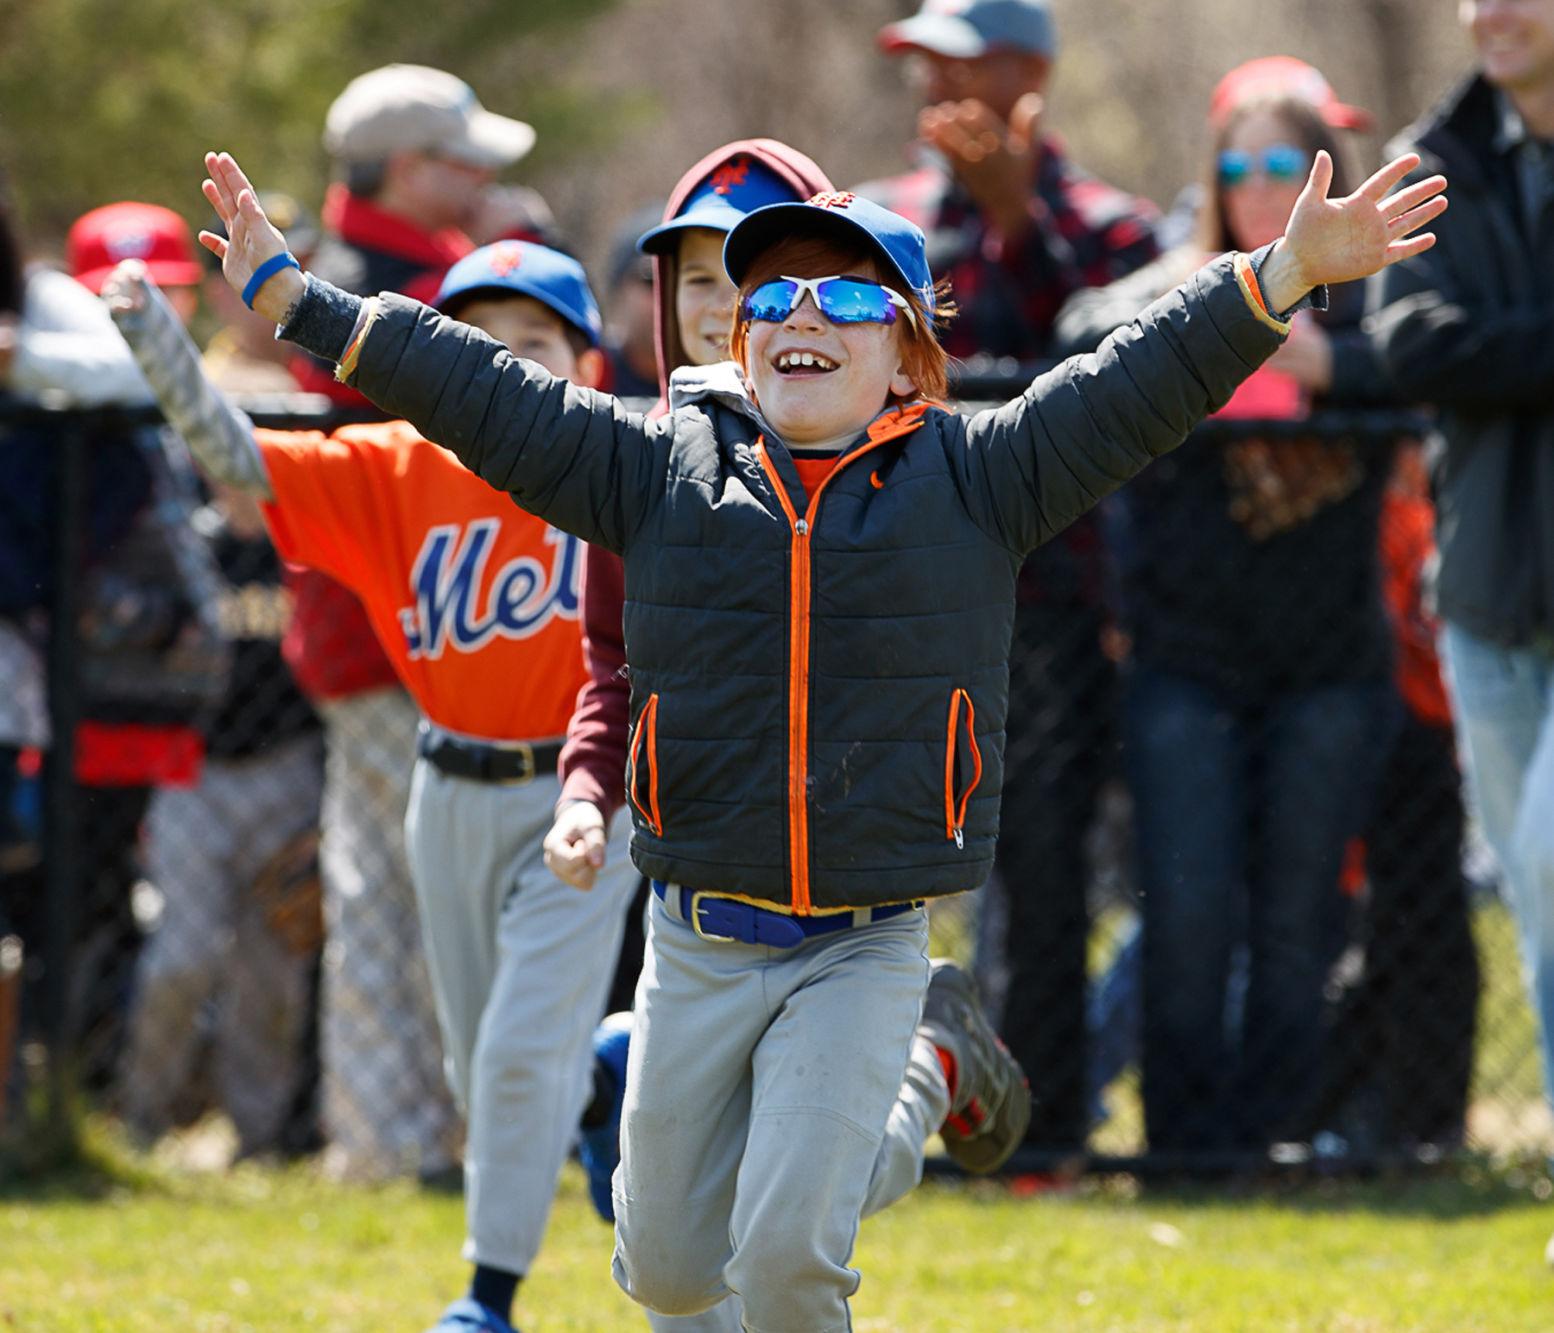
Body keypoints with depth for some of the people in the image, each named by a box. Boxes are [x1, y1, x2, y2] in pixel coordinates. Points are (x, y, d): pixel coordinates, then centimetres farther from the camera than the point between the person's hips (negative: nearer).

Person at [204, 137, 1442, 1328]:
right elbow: (482, 396, 2)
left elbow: (1142, 382, -8)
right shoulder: (660, 468, 3)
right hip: (699, 950, 3)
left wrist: (1287, 273, -21)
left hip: (865, 950, -3)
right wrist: (296, 296, -3)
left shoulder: (971, 477, 0)